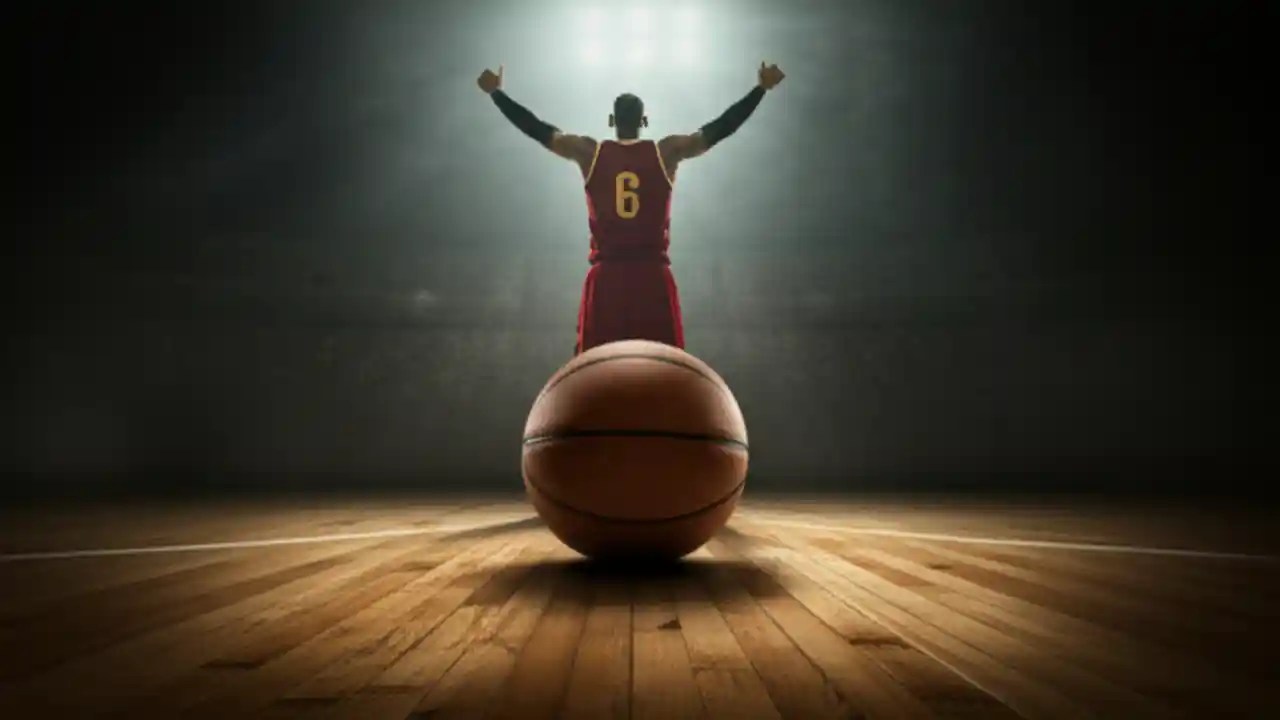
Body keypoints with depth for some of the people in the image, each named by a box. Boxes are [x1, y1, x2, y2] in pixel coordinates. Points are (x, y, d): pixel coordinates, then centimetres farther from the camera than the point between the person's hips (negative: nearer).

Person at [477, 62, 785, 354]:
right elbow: (720, 128, 6)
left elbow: (538, 129, 9)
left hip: (606, 276, 1)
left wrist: (496, 92, 20)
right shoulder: (667, 152, 1)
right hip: (653, 276, 0)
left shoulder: (589, 152, 2)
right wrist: (762, 88, 15)